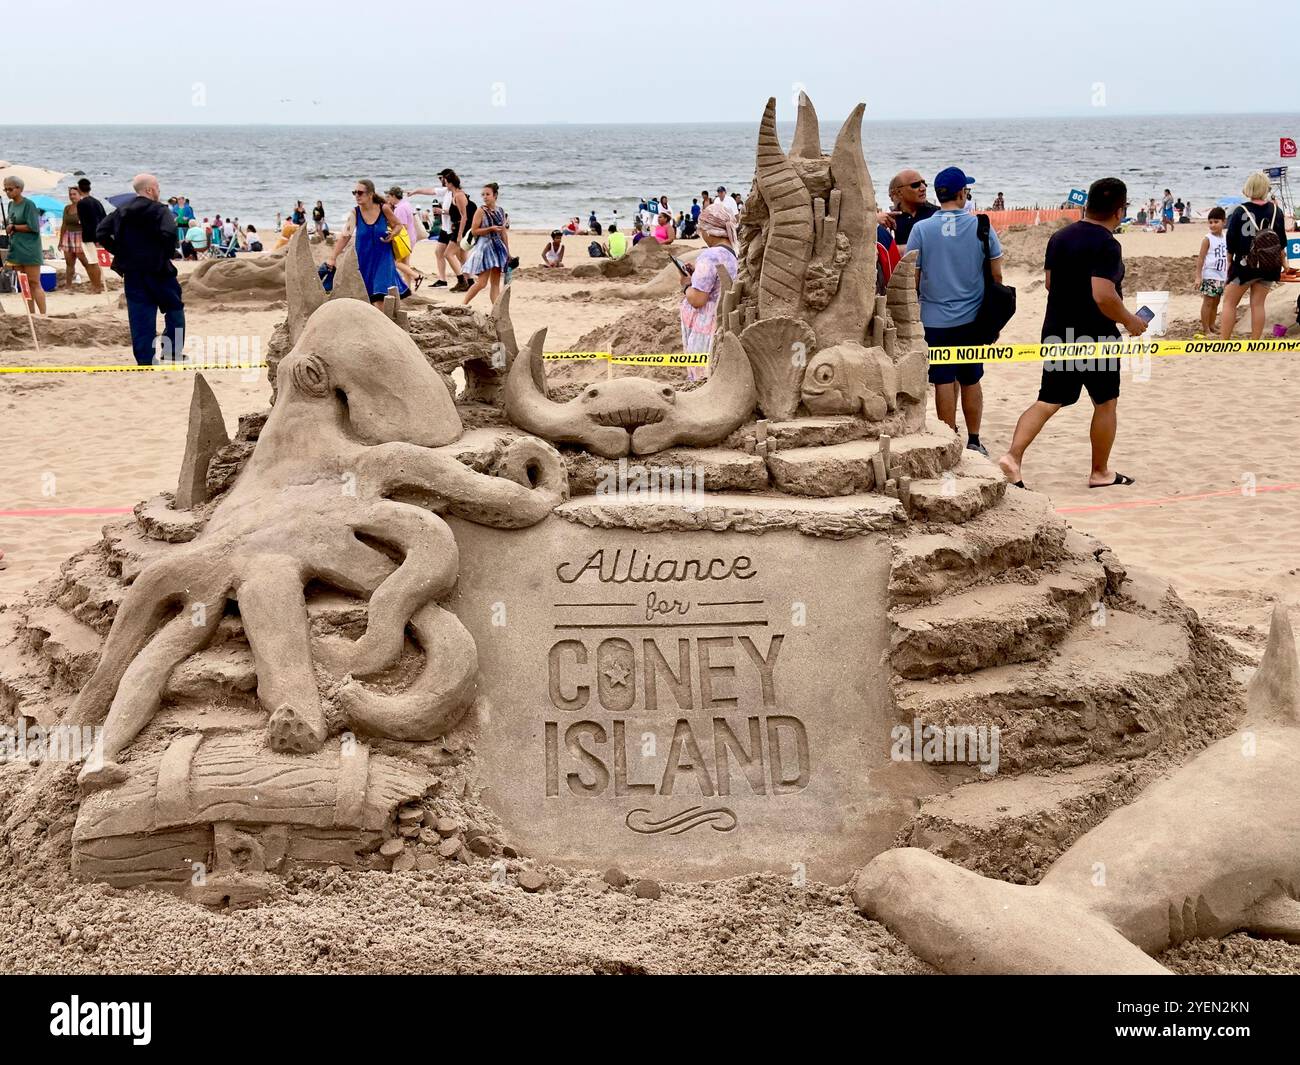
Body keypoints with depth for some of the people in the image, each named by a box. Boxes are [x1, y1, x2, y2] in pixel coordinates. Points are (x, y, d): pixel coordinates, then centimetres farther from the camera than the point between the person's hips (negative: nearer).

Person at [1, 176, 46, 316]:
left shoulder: (28, 204, -9)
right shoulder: (11, 205, 13)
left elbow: (33, 227, -15)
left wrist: (13, 227, -10)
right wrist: (8, 227, -1)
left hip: (29, 250, -7)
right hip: (16, 249, 7)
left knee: (34, 283, -8)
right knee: (25, 285, 8)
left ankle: (43, 315, -6)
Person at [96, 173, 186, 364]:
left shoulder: (122, 210, 9)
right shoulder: (159, 210, -8)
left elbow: (102, 233, 4)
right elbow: (169, 232, -26)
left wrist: (120, 252, 7)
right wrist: (166, 254, -11)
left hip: (131, 271, 5)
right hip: (157, 270, -5)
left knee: (139, 316, 6)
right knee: (174, 309, 12)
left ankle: (144, 359, 4)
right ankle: (171, 352, 7)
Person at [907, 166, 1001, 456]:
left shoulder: (921, 229, -7)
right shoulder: (982, 226, -5)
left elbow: (912, 278, -4)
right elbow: (996, 274, 0)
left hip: (935, 319, -1)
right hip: (973, 318, 1)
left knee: (944, 382, 4)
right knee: (971, 380, 13)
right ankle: (973, 441, 20)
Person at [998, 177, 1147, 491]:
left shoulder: (1059, 237, 8)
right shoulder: (1106, 245, -17)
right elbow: (1104, 296, -25)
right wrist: (1129, 321, -10)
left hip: (1056, 332, 7)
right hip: (1095, 337, -7)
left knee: (1048, 401, 8)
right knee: (1106, 403, 11)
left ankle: (1013, 456, -10)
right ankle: (1100, 472, 19)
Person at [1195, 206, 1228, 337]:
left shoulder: (1225, 238, 9)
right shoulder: (1208, 239, -9)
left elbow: (1226, 258, 17)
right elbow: (1200, 258, -11)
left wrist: (1228, 275, 17)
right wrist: (1198, 276, -16)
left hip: (1222, 276, 6)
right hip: (1210, 276, -6)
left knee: (1215, 303, 12)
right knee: (1208, 302, -4)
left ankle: (1211, 327, 20)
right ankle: (1205, 329, -1)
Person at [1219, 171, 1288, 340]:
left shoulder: (1241, 211, -10)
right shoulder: (1276, 211, -1)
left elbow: (1231, 240, -4)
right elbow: (1281, 241, 6)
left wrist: (1229, 261, 10)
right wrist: (1283, 262, 20)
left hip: (1245, 265, -3)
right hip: (1268, 267, 3)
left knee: (1229, 302, 5)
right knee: (1258, 304, 9)